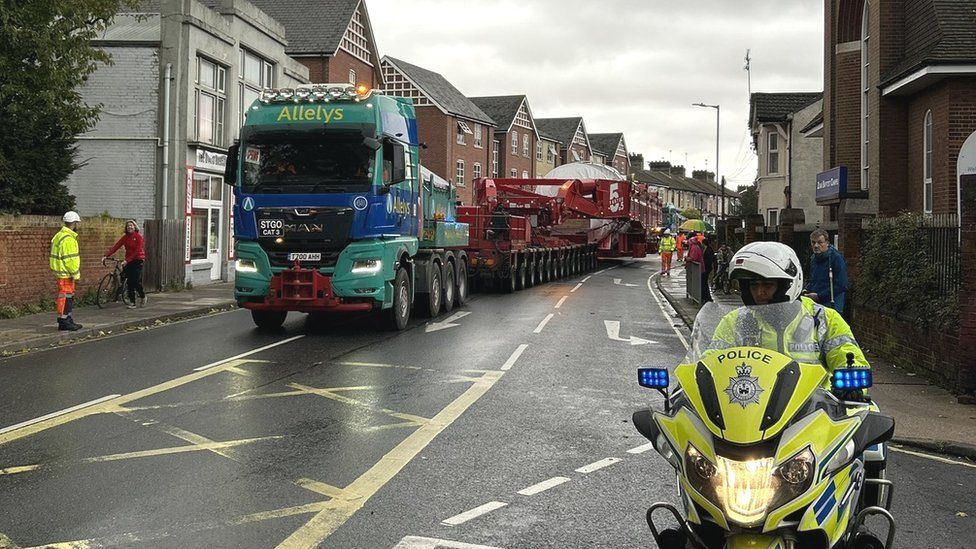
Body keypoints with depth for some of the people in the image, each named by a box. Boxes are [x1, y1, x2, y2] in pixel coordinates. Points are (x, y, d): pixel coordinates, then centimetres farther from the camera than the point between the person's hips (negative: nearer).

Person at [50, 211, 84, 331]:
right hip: (66, 273, -11)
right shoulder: (68, 239, -18)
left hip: (64, 272, 11)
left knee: (69, 297, 16)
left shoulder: (61, 235, 17)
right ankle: (63, 322, -2)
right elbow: (69, 259, -21)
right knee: (65, 297, -6)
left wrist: (74, 272, 22)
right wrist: (76, 274, -15)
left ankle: (68, 320, 24)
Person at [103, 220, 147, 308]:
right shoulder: (125, 237, 6)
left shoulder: (138, 236, -8)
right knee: (129, 282, -1)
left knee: (136, 281, -11)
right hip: (128, 261, 5)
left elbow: (137, 251, -16)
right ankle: (132, 302, 3)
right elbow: (115, 247, -1)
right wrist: (106, 256, -12)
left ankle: (143, 296, 16)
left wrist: (127, 260, -23)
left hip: (137, 260, -5)